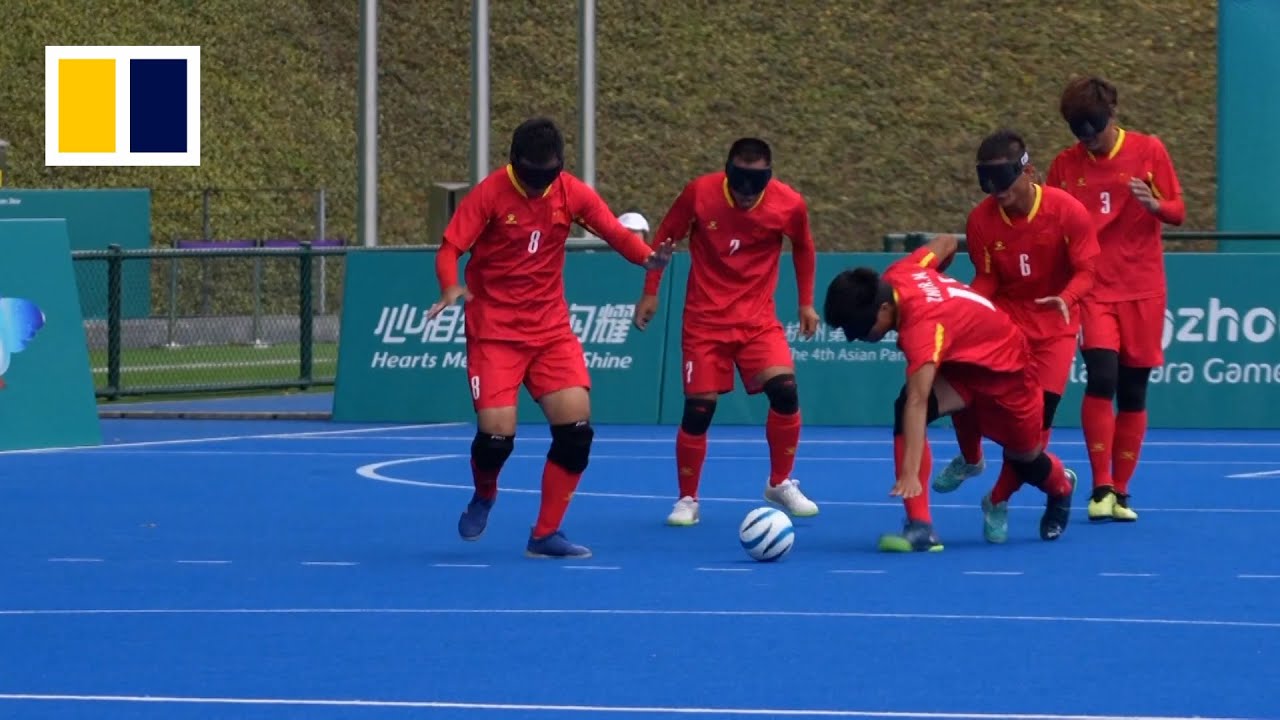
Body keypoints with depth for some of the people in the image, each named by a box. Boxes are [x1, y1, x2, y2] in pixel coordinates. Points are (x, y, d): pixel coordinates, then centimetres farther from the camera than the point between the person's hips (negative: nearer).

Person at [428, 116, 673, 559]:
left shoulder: (572, 193, -1)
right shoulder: (490, 194, -11)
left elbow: (614, 232, 2)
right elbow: (450, 249, -13)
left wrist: (648, 256, -20)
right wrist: (451, 287, -34)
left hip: (551, 329, 4)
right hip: (494, 332, -3)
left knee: (577, 427, -10)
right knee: (497, 433, -13)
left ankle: (545, 535, 3)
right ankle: (484, 496, 23)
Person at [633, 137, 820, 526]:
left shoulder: (789, 205, -10)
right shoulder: (699, 193, -14)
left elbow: (803, 248, 11)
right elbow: (664, 238, 2)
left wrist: (806, 302, 11)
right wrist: (650, 292, 2)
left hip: (758, 318, 1)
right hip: (705, 319, -1)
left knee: (785, 391, -17)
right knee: (698, 408, -6)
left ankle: (781, 484, 4)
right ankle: (687, 499, 13)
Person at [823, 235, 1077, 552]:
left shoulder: (922, 325, -42)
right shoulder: (897, 275, -21)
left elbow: (918, 402, -51)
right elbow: (947, 242, -2)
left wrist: (910, 473, -60)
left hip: (1004, 365, -7)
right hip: (960, 362, 7)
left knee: (1026, 458, 15)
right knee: (904, 412, -22)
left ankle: (1061, 488, 54)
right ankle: (920, 527, -23)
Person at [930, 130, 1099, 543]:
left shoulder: (1067, 212, -17)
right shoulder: (981, 220, -9)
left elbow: (1086, 271, -16)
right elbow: (986, 280, -1)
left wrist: (1066, 298, -37)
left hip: (1053, 327, -2)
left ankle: (999, 501, 12)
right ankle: (970, 459, 25)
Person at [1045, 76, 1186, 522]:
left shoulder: (1148, 151, 0)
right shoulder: (1065, 165, 2)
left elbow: (1178, 213, 1)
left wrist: (1154, 205, -21)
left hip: (1142, 292, 1)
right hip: (1092, 289, 0)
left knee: (1133, 394, 3)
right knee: (1101, 379, -18)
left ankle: (1120, 493, 14)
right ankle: (1100, 489, -12)